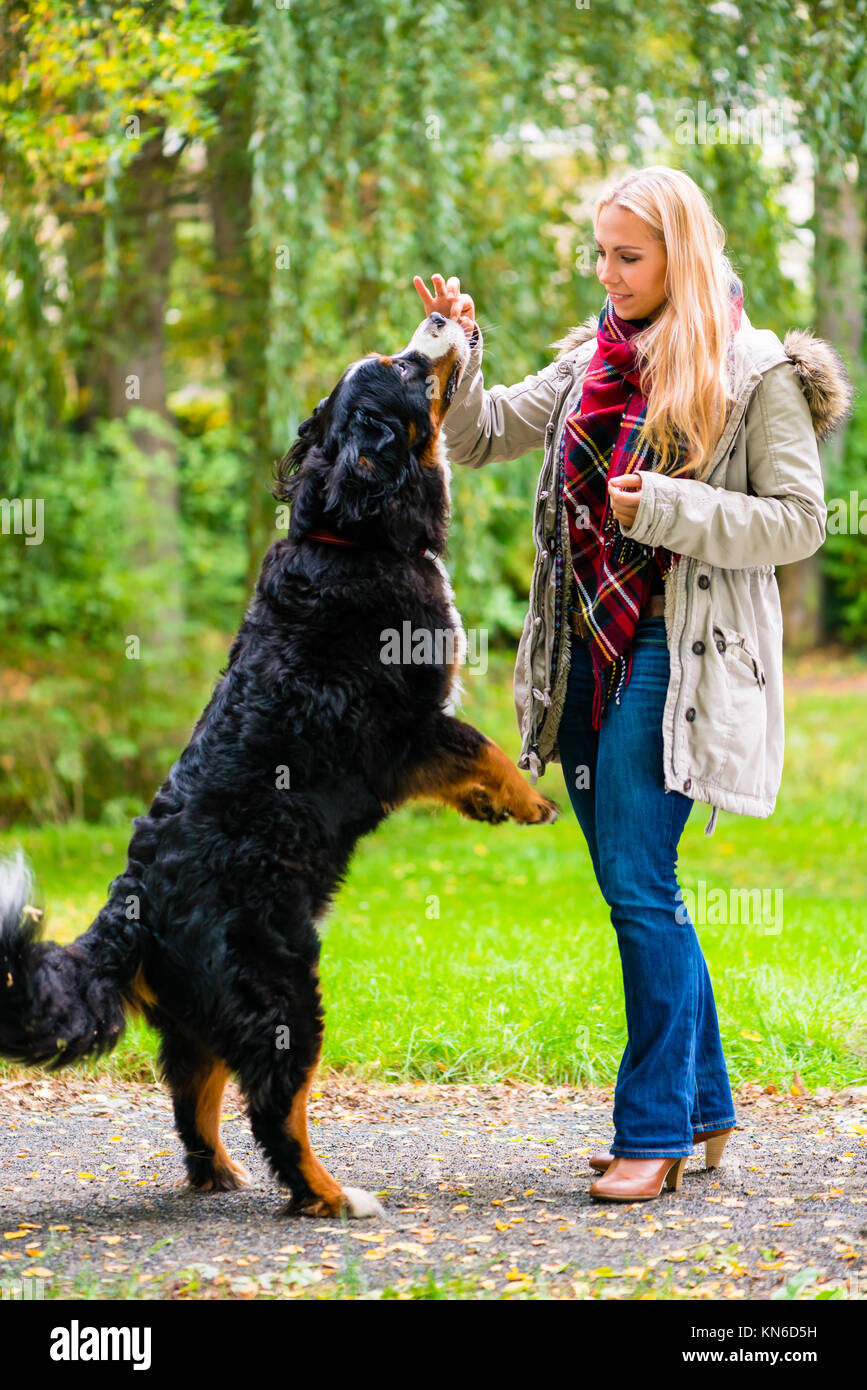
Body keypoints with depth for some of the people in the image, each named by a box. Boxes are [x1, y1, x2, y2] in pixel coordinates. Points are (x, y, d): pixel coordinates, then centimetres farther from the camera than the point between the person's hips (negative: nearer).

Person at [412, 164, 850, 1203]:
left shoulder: (755, 371, -5)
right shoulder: (592, 360, 14)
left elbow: (800, 522, -8)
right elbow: (482, 436, 15)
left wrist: (666, 509, -17)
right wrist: (455, 354, -3)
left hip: (676, 654, -7)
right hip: (587, 649, 7)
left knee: (640, 889, -11)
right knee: (636, 889, 11)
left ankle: (656, 1131, -3)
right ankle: (704, 1109, 23)